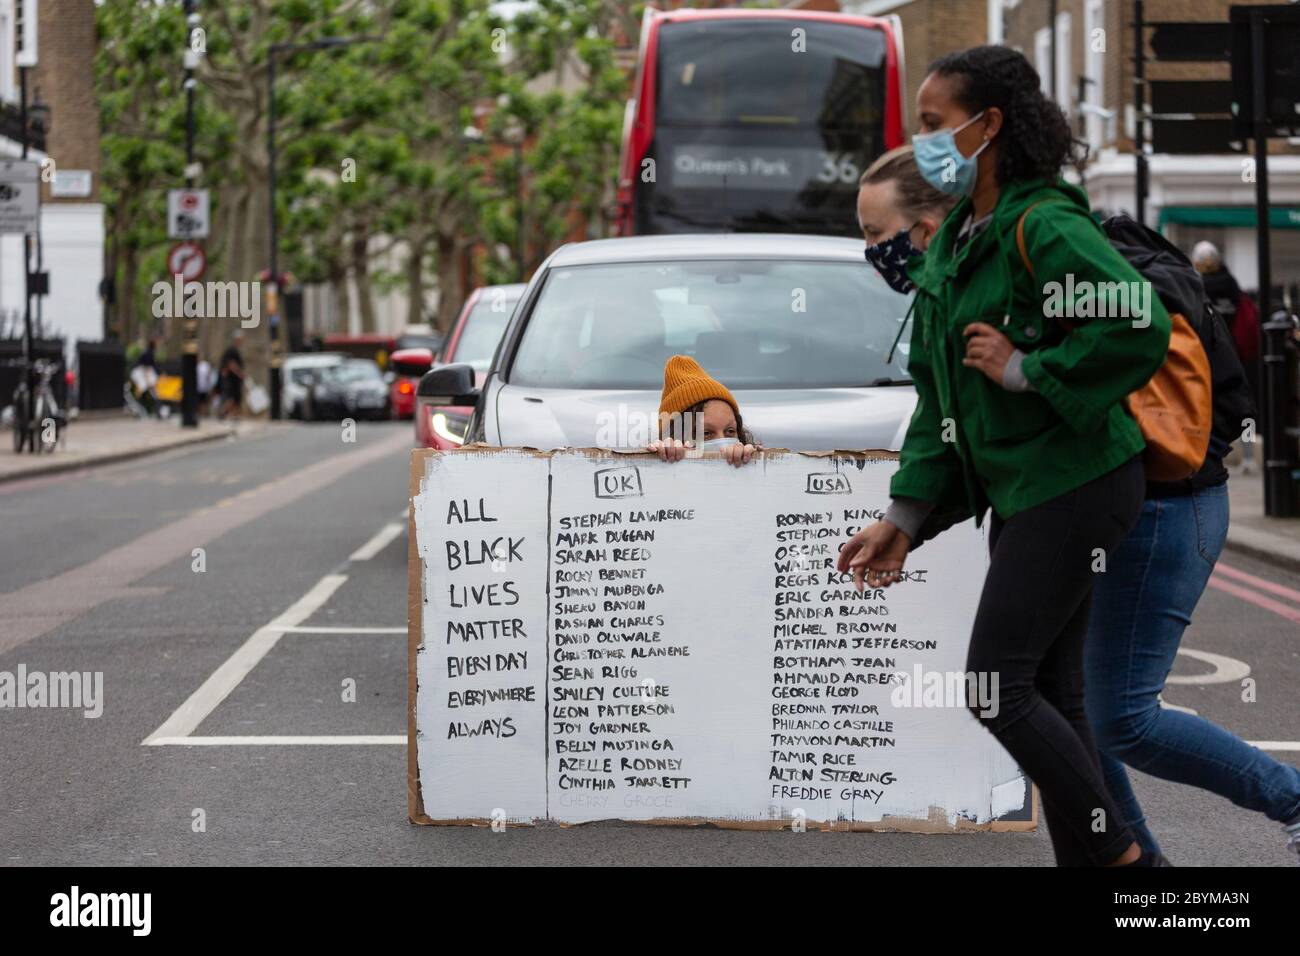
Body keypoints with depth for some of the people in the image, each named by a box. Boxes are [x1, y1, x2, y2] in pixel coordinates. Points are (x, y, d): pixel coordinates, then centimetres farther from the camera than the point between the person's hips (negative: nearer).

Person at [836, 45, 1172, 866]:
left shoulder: (1044, 227, -17)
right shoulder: (953, 243, 12)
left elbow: (1142, 330, -29)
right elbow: (938, 394, 16)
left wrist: (1026, 369, -20)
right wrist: (906, 516, 11)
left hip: (1076, 484, -9)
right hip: (1020, 491, 9)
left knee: (997, 688, -9)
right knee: (1050, 693, 9)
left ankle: (1123, 857, 2)